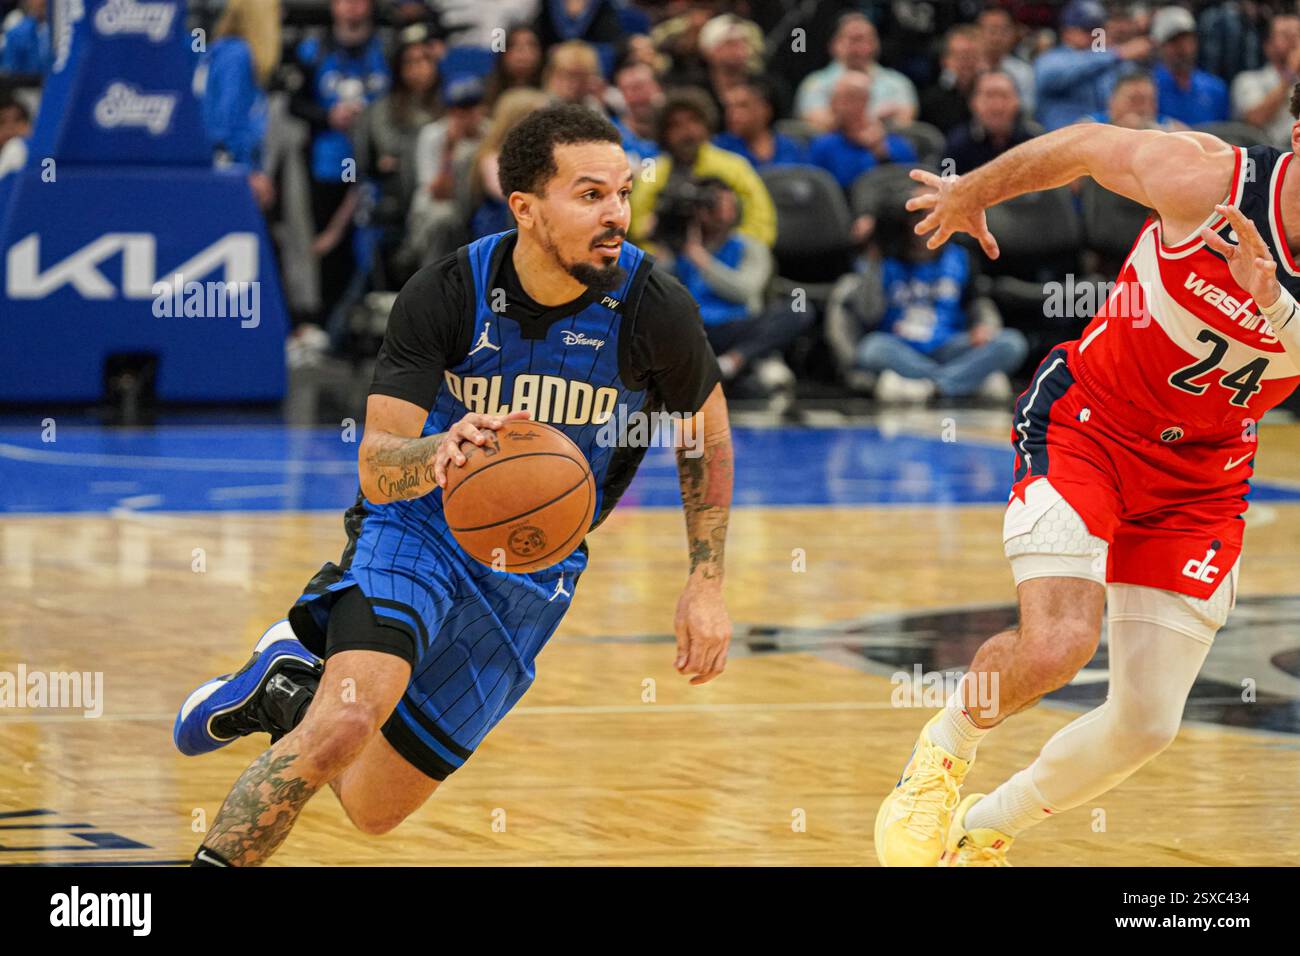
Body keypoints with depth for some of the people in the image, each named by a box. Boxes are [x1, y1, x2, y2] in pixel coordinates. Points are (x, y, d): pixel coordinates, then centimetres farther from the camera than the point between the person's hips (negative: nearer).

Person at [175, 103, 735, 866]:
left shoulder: (654, 309, -17)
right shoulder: (446, 295, -20)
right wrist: (438, 453, -46)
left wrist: (707, 587, 0)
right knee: (347, 723, -31)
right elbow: (376, 468, -22)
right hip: (421, 524, -3)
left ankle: (287, 692, 37)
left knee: (374, 807, 7)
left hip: (537, 562, 3)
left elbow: (707, 433, 3)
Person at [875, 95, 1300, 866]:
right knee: (1058, 642, -27)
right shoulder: (1205, 178, -21)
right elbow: (1084, 145, -3)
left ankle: (984, 831, 28)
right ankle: (943, 756, 6)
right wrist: (971, 193, 13)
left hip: (1201, 478, 4)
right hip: (1086, 421, -4)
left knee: (1148, 724, 1)